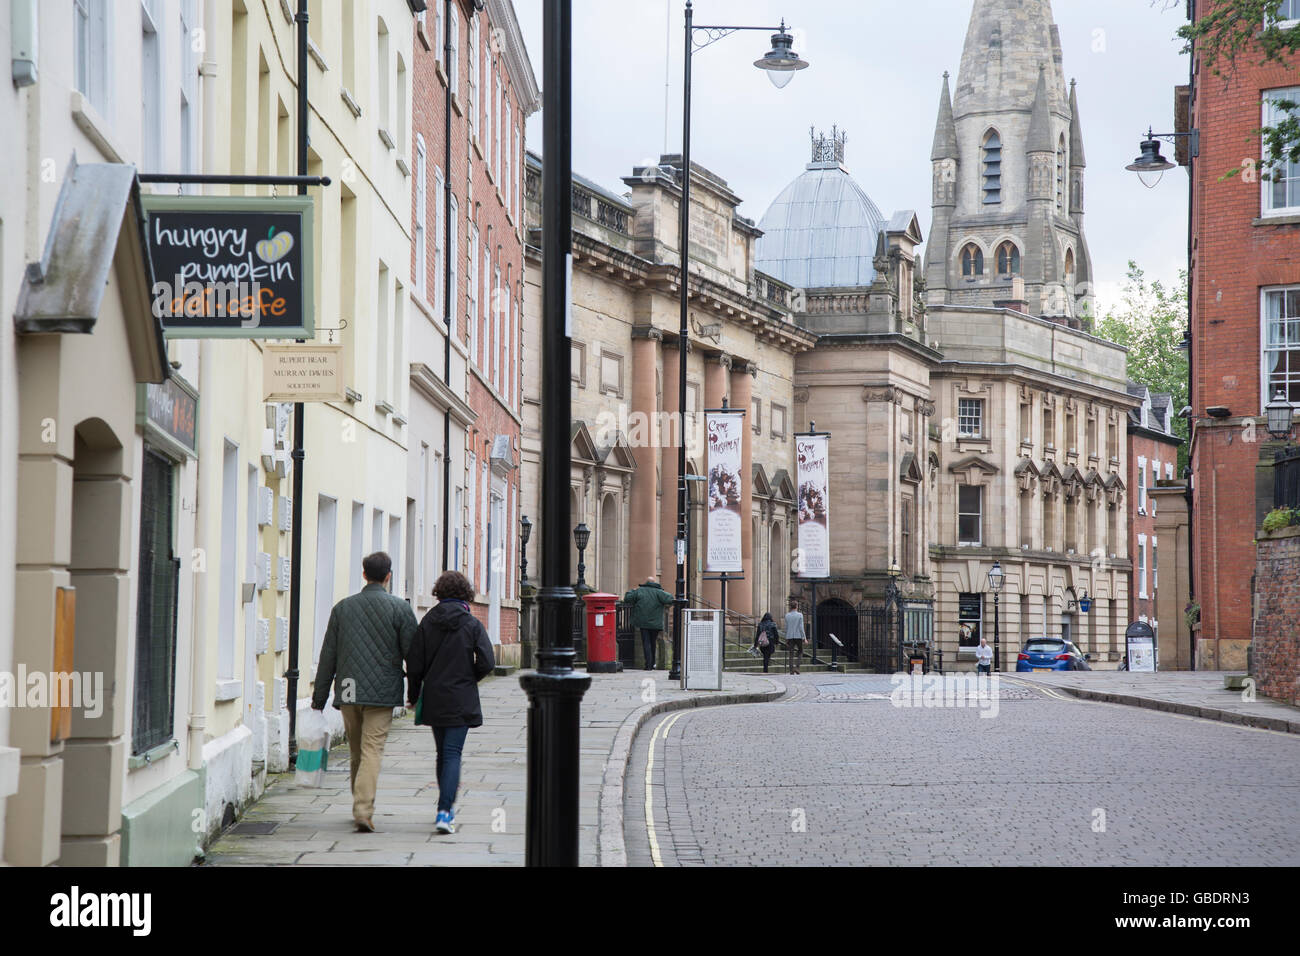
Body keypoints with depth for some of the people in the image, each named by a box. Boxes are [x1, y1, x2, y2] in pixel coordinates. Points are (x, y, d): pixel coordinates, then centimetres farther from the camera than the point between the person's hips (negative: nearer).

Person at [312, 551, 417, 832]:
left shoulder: (342, 607, 7)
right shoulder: (399, 608, -3)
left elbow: (328, 656, 8)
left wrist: (319, 697, 13)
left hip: (348, 692, 3)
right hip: (382, 693, -3)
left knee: (357, 753, 16)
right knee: (372, 751, -6)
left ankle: (361, 807, 27)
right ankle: (363, 811, -17)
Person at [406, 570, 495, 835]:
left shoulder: (428, 622, -1)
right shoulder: (472, 624, -7)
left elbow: (415, 663, -1)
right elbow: (486, 663, -11)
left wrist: (413, 695, 12)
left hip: (433, 700, 3)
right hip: (461, 701, -3)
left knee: (443, 753, 17)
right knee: (453, 754, -4)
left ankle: (447, 806, 28)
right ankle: (445, 811, -17)